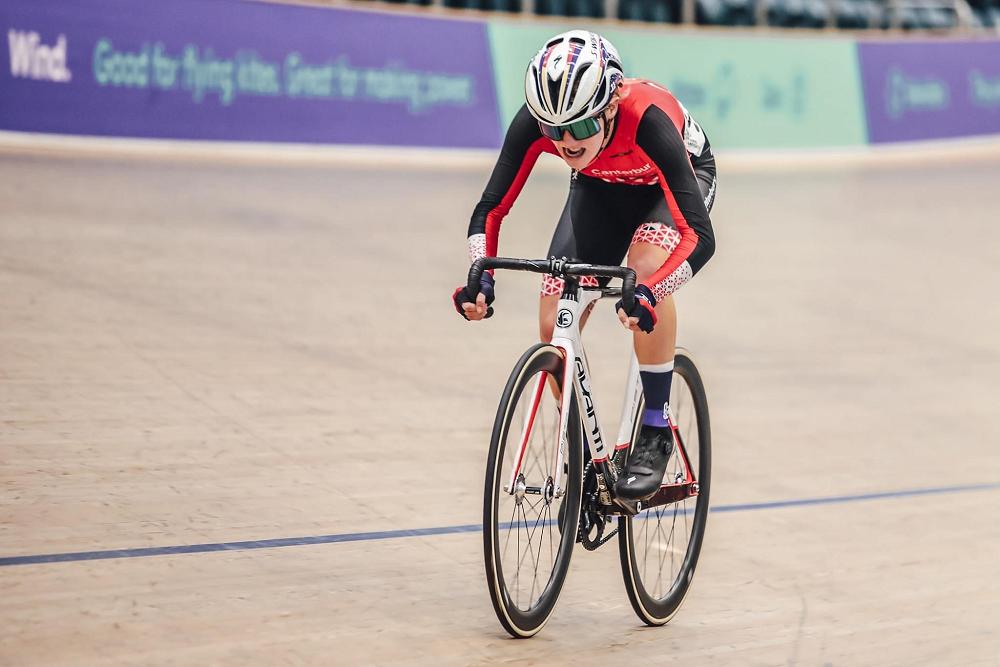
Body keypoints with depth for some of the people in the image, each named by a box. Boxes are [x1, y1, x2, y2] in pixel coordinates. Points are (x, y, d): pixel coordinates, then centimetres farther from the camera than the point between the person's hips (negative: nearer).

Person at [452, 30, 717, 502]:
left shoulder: (646, 118, -42)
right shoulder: (535, 121, -32)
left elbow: (700, 236, -46)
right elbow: (490, 209, -23)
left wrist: (647, 293, -62)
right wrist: (481, 276, -42)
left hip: (683, 176, -4)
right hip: (601, 186, 4)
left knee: (648, 261, -35)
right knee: (554, 322, -11)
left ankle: (656, 431, -20)